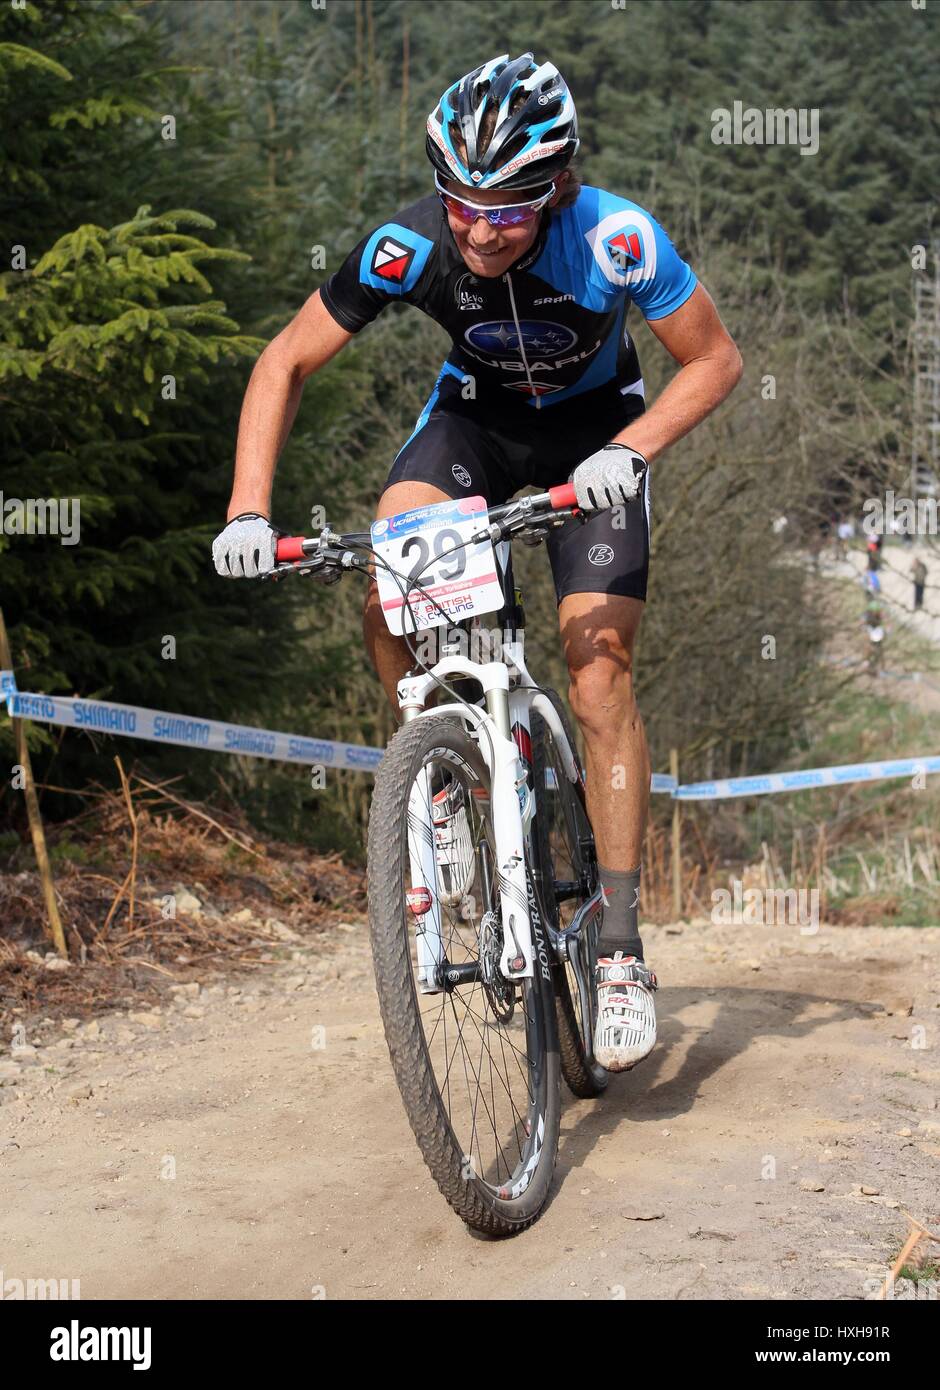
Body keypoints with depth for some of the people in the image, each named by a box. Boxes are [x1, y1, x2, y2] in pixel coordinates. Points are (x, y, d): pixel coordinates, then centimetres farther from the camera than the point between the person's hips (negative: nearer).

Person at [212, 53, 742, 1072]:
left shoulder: (616, 240, -32)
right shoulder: (408, 248, -27)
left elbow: (714, 360, -17)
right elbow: (286, 363, -15)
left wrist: (629, 449, -33)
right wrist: (249, 509, -26)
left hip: (594, 432, -2)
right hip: (475, 414, 2)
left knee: (599, 679, -13)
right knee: (386, 594, -27)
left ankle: (620, 948, -4)